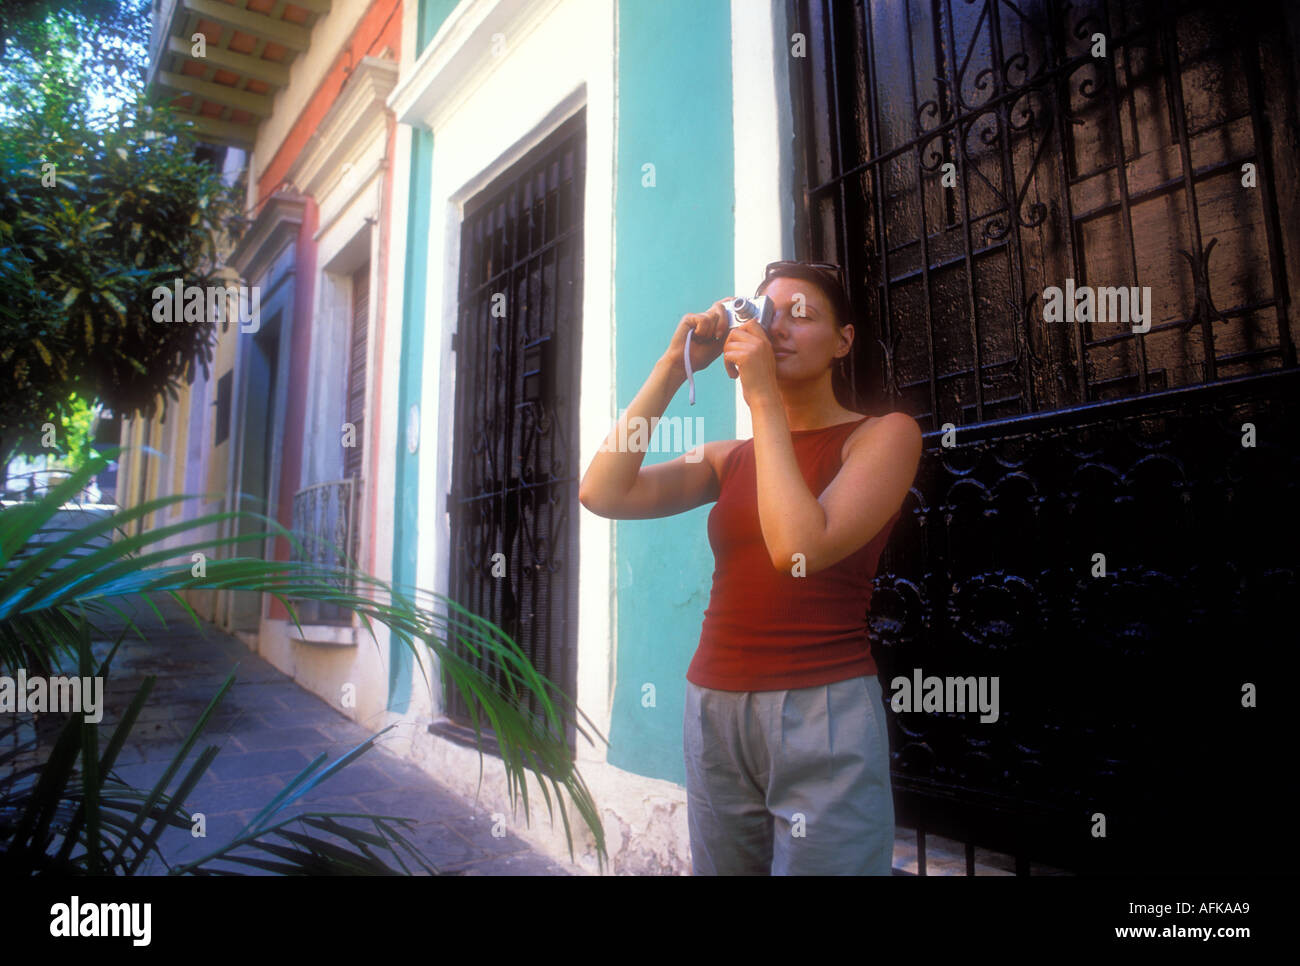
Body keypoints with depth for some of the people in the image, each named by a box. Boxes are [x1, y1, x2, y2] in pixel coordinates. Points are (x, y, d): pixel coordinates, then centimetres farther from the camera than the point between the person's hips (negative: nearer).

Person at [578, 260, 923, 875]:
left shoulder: (884, 433, -1)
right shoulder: (730, 458, 11)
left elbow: (801, 548, -18)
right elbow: (603, 494, -3)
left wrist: (764, 398, -13)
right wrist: (673, 369, -3)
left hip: (823, 712, -4)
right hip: (713, 708, 5)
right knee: (722, 866, 16)